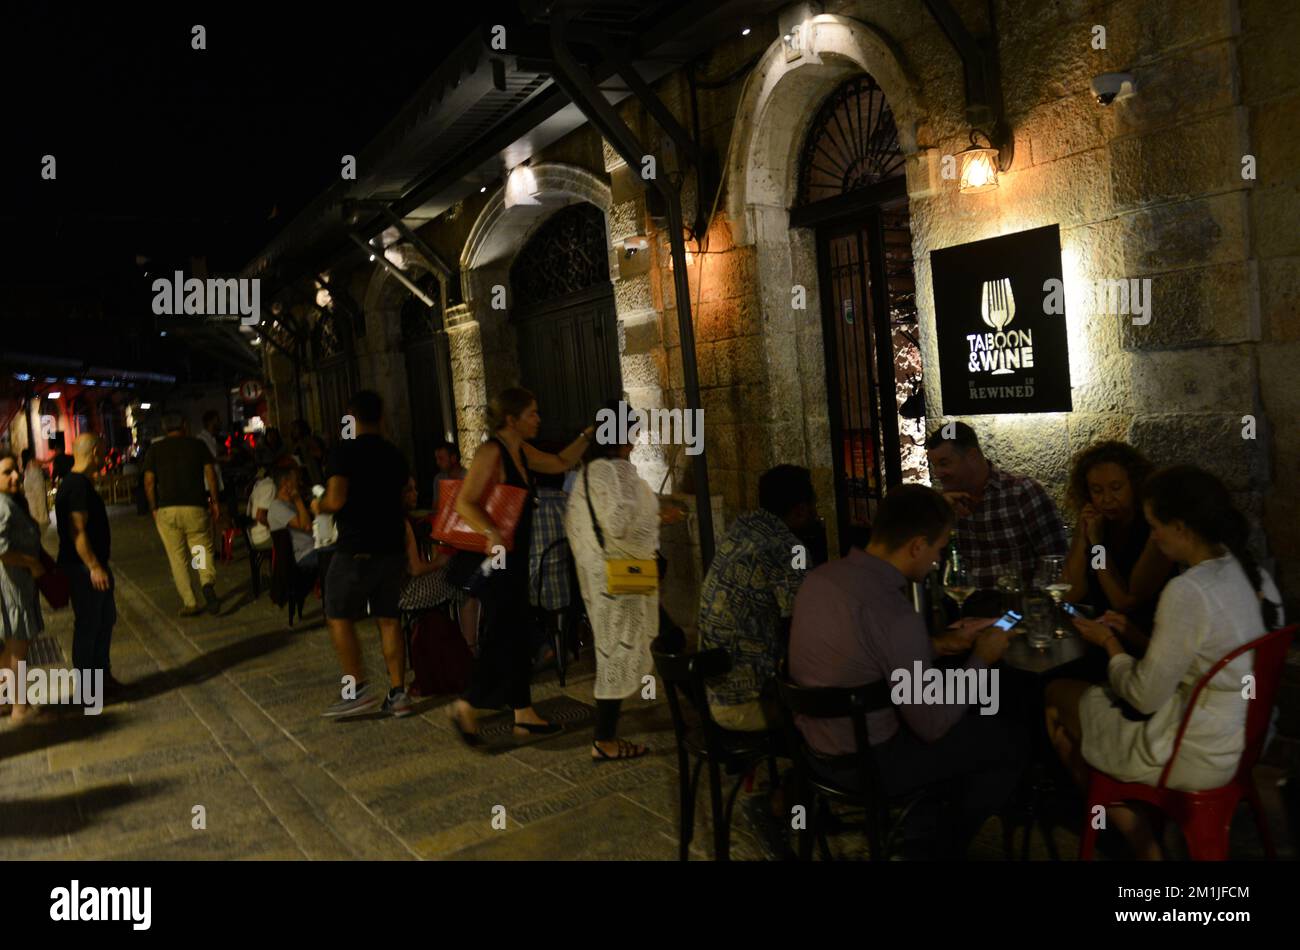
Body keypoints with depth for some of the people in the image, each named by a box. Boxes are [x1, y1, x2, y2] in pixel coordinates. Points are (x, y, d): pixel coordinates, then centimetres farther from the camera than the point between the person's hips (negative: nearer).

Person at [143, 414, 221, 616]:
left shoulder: (155, 449, 8)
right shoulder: (197, 444, 6)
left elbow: (149, 482, 3)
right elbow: (210, 474, -1)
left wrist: (154, 509, 11)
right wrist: (214, 502, 4)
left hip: (166, 510, 1)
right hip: (196, 508, 0)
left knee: (178, 559, 7)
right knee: (204, 550, 9)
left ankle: (189, 603, 5)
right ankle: (208, 584, -20)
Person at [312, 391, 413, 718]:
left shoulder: (345, 451, -10)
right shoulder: (394, 454, 10)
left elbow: (336, 500, -19)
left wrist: (319, 506, 2)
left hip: (356, 549, -6)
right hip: (392, 546, 6)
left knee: (339, 617, 6)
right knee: (389, 619, 9)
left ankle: (358, 688, 1)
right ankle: (398, 693, 9)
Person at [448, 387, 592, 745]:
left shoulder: (521, 451, 10)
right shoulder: (491, 451, -17)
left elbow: (562, 463, 23)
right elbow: (464, 503, -25)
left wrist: (586, 436, 13)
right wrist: (492, 532, -40)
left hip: (514, 557, 9)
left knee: (517, 635, 12)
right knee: (501, 634, -4)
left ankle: (523, 715, 21)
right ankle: (467, 707, 13)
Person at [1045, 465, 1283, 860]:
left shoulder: (1188, 592, -29)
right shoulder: (1254, 575, -2)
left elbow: (1145, 697, -21)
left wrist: (1109, 643, -5)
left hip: (1197, 760, -8)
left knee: (1056, 695, 10)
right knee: (1093, 691, 21)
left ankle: (1135, 833, 19)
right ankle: (1140, 835, 24)